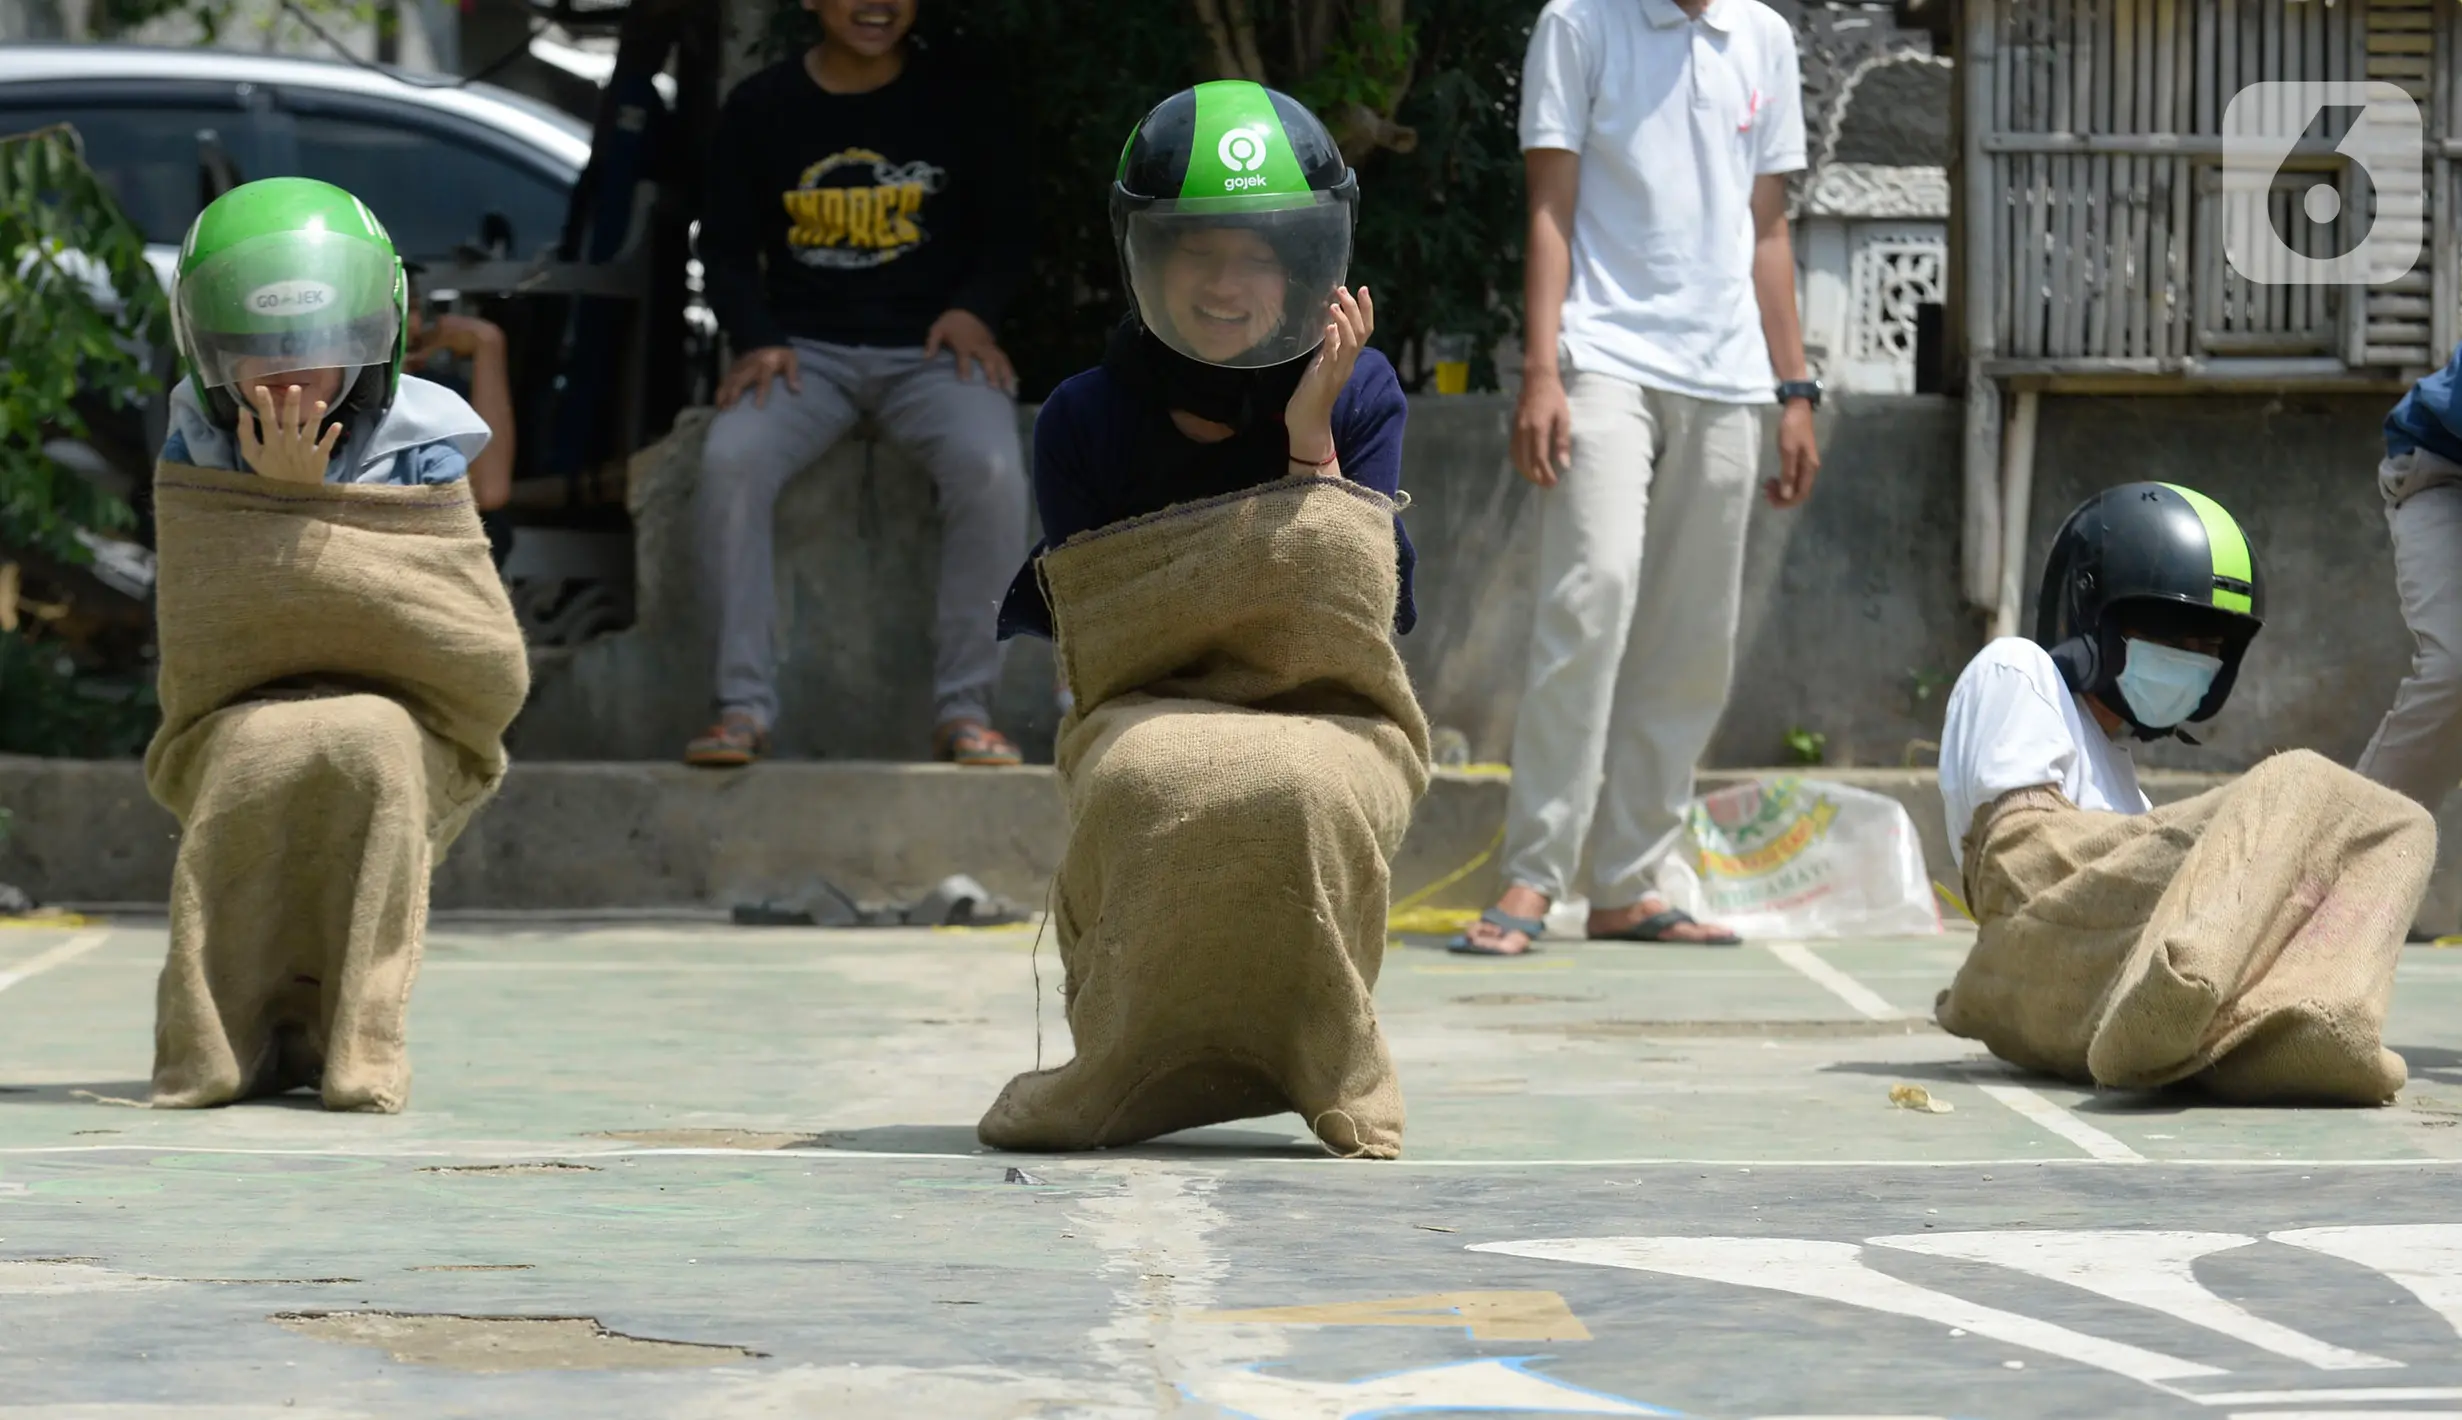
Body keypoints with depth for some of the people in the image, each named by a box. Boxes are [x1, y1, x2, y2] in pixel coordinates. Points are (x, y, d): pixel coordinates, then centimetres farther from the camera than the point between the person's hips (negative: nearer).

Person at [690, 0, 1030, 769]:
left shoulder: (963, 99, 4)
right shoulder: (761, 108, 6)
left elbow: (1008, 226, 10)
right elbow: (727, 248, 11)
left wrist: (973, 311, -9)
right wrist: (757, 339, -7)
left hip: (930, 347, -1)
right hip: (806, 349, 1)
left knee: (991, 467, -32)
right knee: (730, 458, -30)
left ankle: (965, 706, -21)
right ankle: (744, 703, -24)